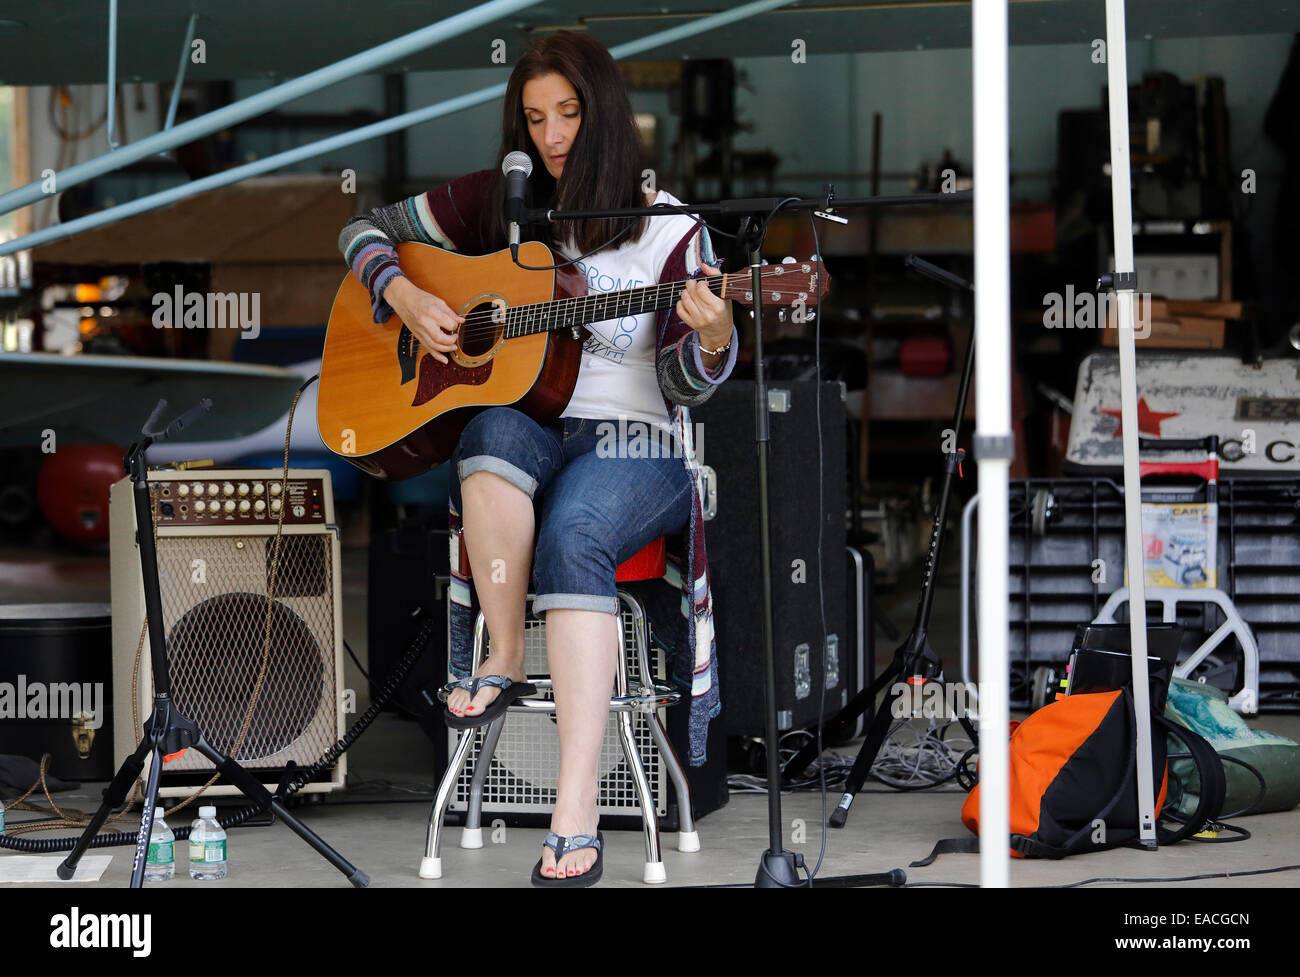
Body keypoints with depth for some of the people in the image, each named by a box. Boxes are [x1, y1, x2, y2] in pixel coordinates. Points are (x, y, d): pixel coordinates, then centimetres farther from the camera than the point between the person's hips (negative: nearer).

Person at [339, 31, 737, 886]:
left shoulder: (668, 228, 3)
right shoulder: (496, 202, 11)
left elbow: (683, 385, 0)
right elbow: (366, 229, 19)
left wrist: (714, 339, -23)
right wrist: (405, 296, -1)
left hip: (633, 441, -2)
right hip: (522, 430, 2)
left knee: (574, 532, -37)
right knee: (500, 433, -38)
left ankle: (577, 811, -47)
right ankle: (506, 660, -23)